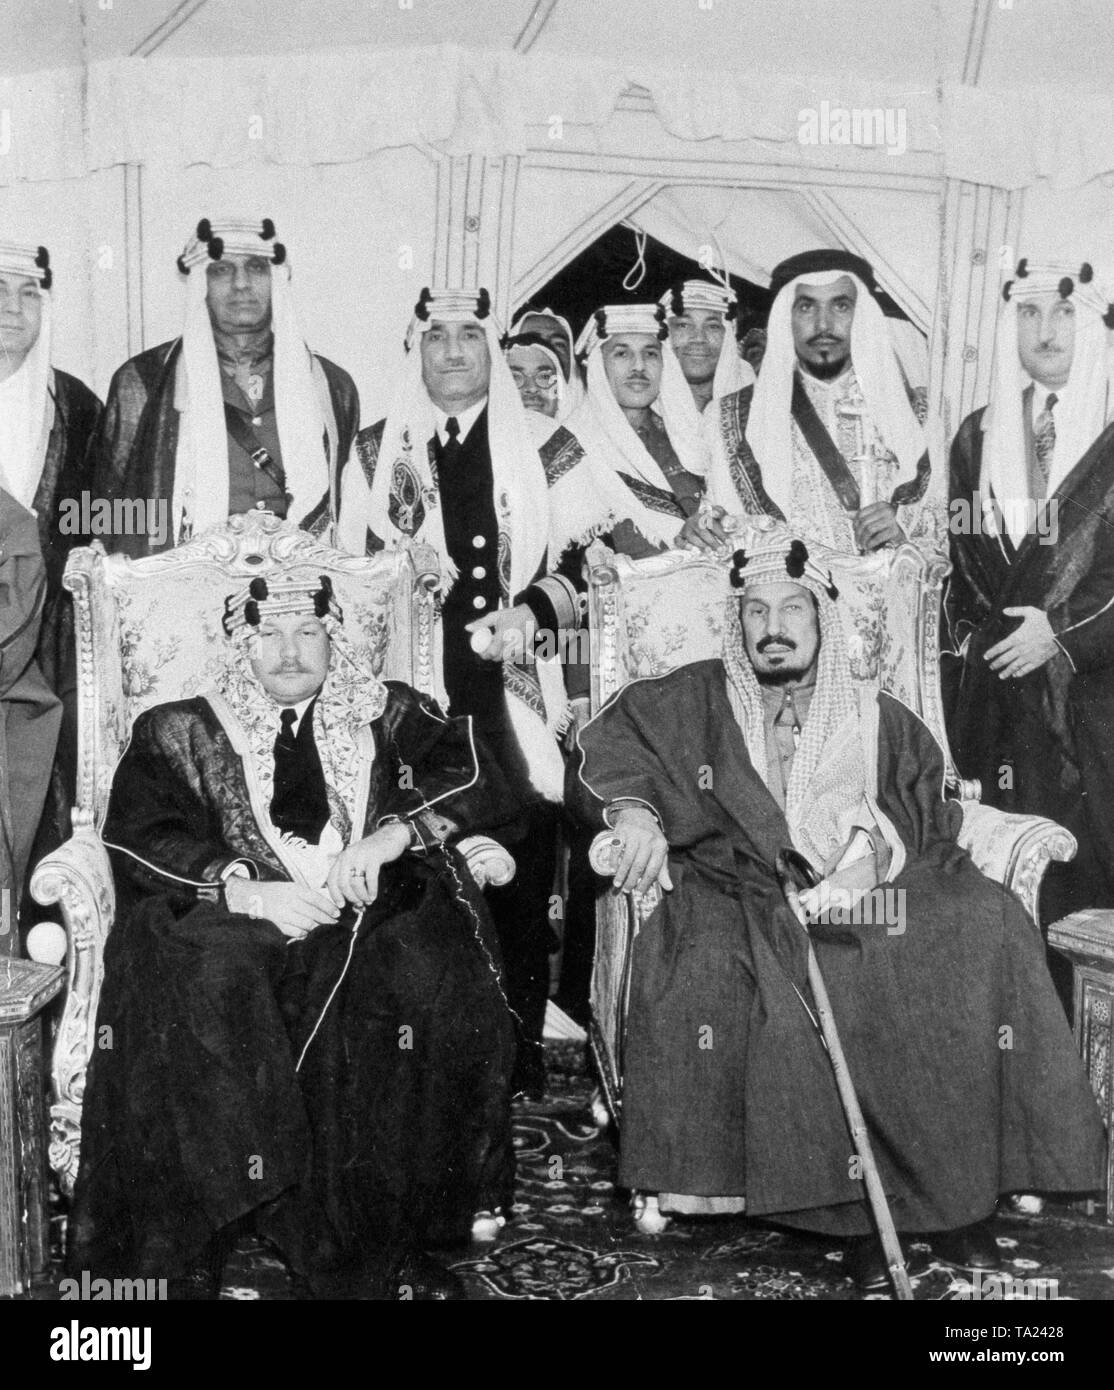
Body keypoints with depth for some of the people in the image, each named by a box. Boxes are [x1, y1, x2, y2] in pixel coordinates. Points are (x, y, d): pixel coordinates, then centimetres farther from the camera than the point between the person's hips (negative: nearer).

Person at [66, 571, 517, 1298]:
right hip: (237, 931, 0)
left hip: (376, 924, 1)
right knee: (195, 1007, -31)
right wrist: (245, 889, -19)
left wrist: (394, 834, -17)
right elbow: (139, 835, -2)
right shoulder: (178, 733, 12)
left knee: (434, 988, -29)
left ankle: (402, 1238, -15)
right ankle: (195, 1247, -18)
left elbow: (478, 780, 2)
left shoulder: (391, 715, 15)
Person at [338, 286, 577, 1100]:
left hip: (514, 696, 0)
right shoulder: (377, 452, 13)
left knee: (521, 886, -1)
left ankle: (521, 1057, 11)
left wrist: (534, 608, -9)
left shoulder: (539, 451, 11)